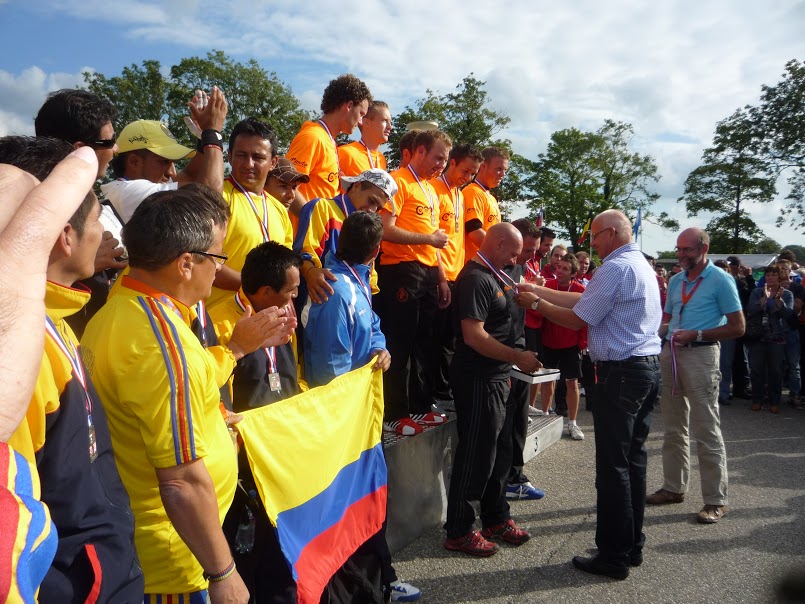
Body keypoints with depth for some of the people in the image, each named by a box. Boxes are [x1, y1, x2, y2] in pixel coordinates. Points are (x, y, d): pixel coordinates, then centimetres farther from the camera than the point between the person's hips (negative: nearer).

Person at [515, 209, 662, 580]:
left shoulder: (615, 268, -14)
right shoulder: (640, 265, 18)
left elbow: (577, 319, -12)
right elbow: (583, 299, 16)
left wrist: (535, 303, 0)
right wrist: (538, 290, 16)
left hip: (621, 374, -10)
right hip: (649, 367, 10)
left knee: (613, 466, -3)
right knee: (633, 459, 15)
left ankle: (614, 557, 5)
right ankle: (633, 546, 25)